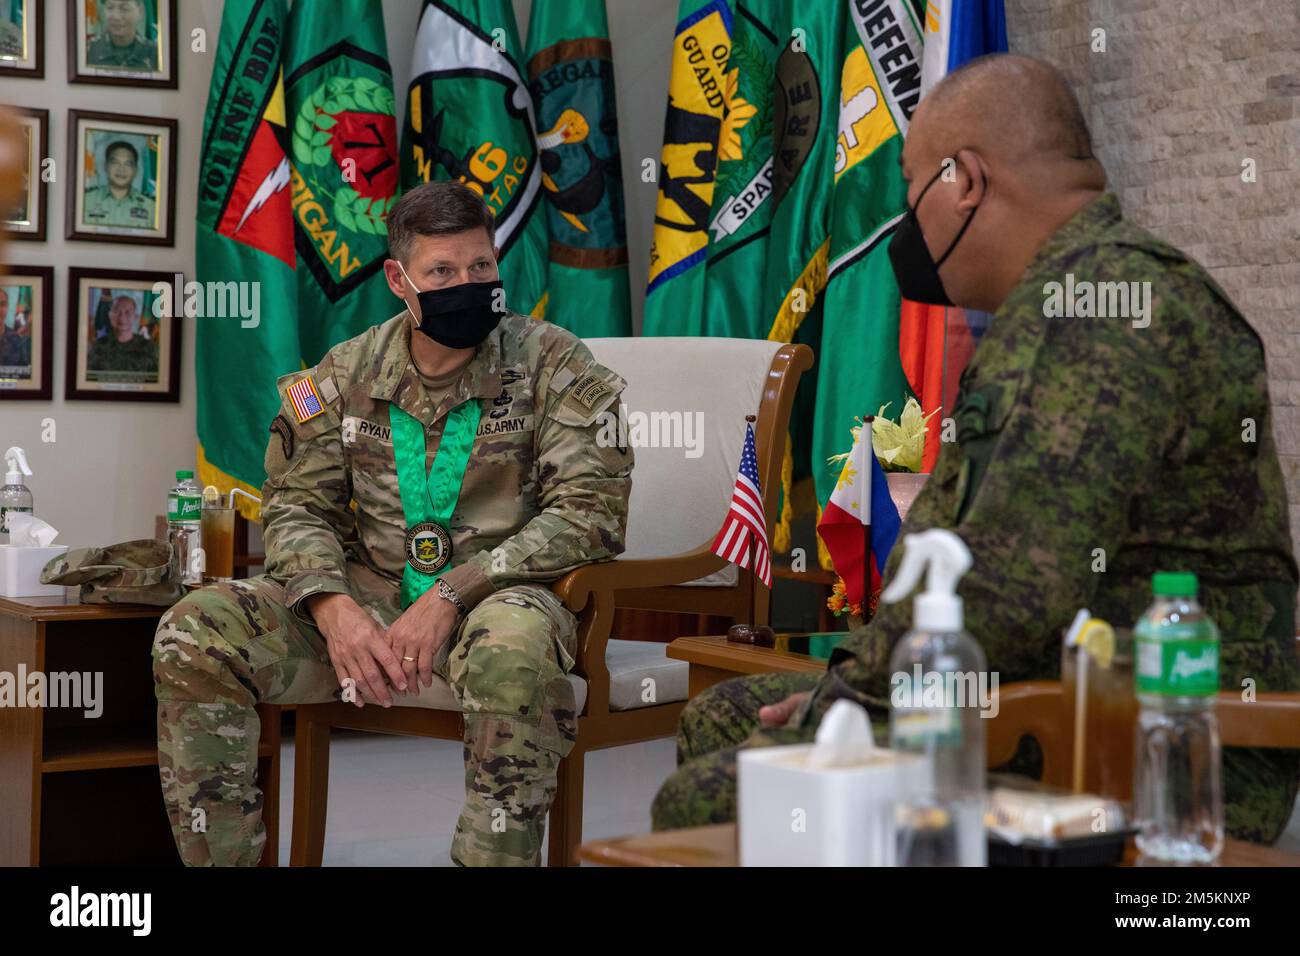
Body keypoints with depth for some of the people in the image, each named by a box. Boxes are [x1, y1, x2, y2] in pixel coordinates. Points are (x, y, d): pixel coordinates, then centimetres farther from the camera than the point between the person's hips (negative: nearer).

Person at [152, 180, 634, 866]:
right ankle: (218, 856, -4)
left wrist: (451, 595, -19)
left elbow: (592, 510, -11)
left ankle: (494, 857, -26)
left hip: (494, 596, -4)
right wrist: (335, 609, -13)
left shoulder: (551, 364, -3)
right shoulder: (347, 372, 8)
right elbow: (295, 504, 9)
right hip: (369, 596, 4)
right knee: (190, 636, -15)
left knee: (513, 647, -41)